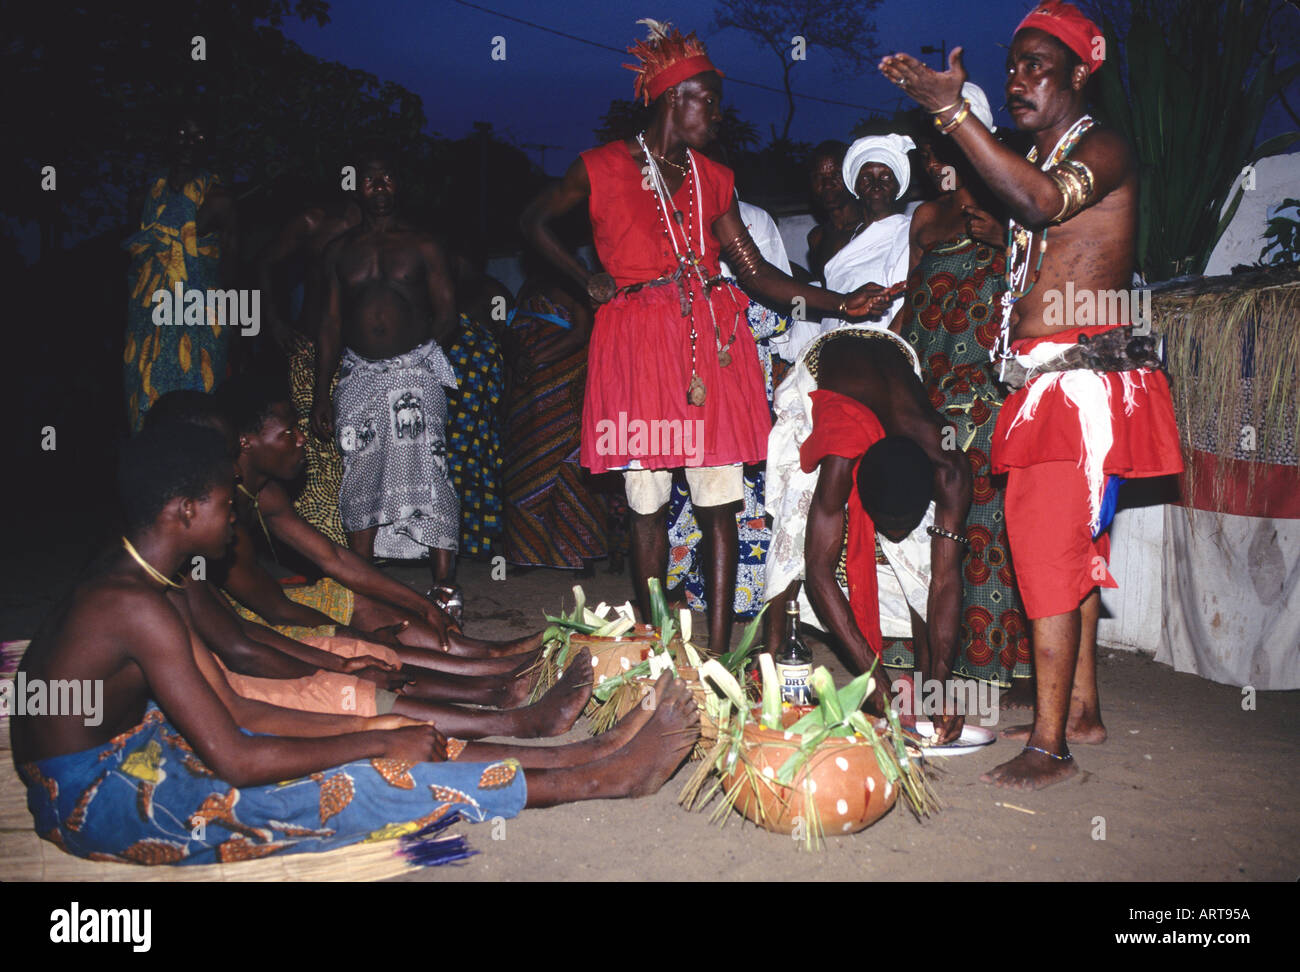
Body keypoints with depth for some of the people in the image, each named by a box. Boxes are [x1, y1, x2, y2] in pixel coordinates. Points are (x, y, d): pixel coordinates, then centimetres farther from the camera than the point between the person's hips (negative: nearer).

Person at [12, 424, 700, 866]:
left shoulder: (130, 584, 6)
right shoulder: (135, 606, -26)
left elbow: (235, 712, 7)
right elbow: (233, 758, -28)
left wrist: (372, 727, 1)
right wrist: (380, 743, -19)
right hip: (99, 803, -9)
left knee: (394, 744, -1)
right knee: (361, 782, -17)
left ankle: (586, 754, -1)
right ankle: (592, 779, -11)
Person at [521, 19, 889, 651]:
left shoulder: (712, 179, 15)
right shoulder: (604, 168, 4)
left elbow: (757, 273, 11)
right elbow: (534, 221, 17)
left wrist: (841, 304, 1)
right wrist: (587, 280, 6)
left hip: (712, 343, 3)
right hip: (637, 346, -3)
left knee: (719, 504, -2)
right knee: (647, 503, 2)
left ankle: (717, 653, 3)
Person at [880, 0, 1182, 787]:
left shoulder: (1103, 149, -7)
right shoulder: (1040, 162, 20)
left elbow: (1040, 201, -28)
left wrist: (953, 111, -28)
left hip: (1080, 381, -9)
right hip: (1043, 382, 9)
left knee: (1048, 552, -12)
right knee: (1073, 549, 14)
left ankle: (1050, 745, -7)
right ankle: (1083, 711, 25)